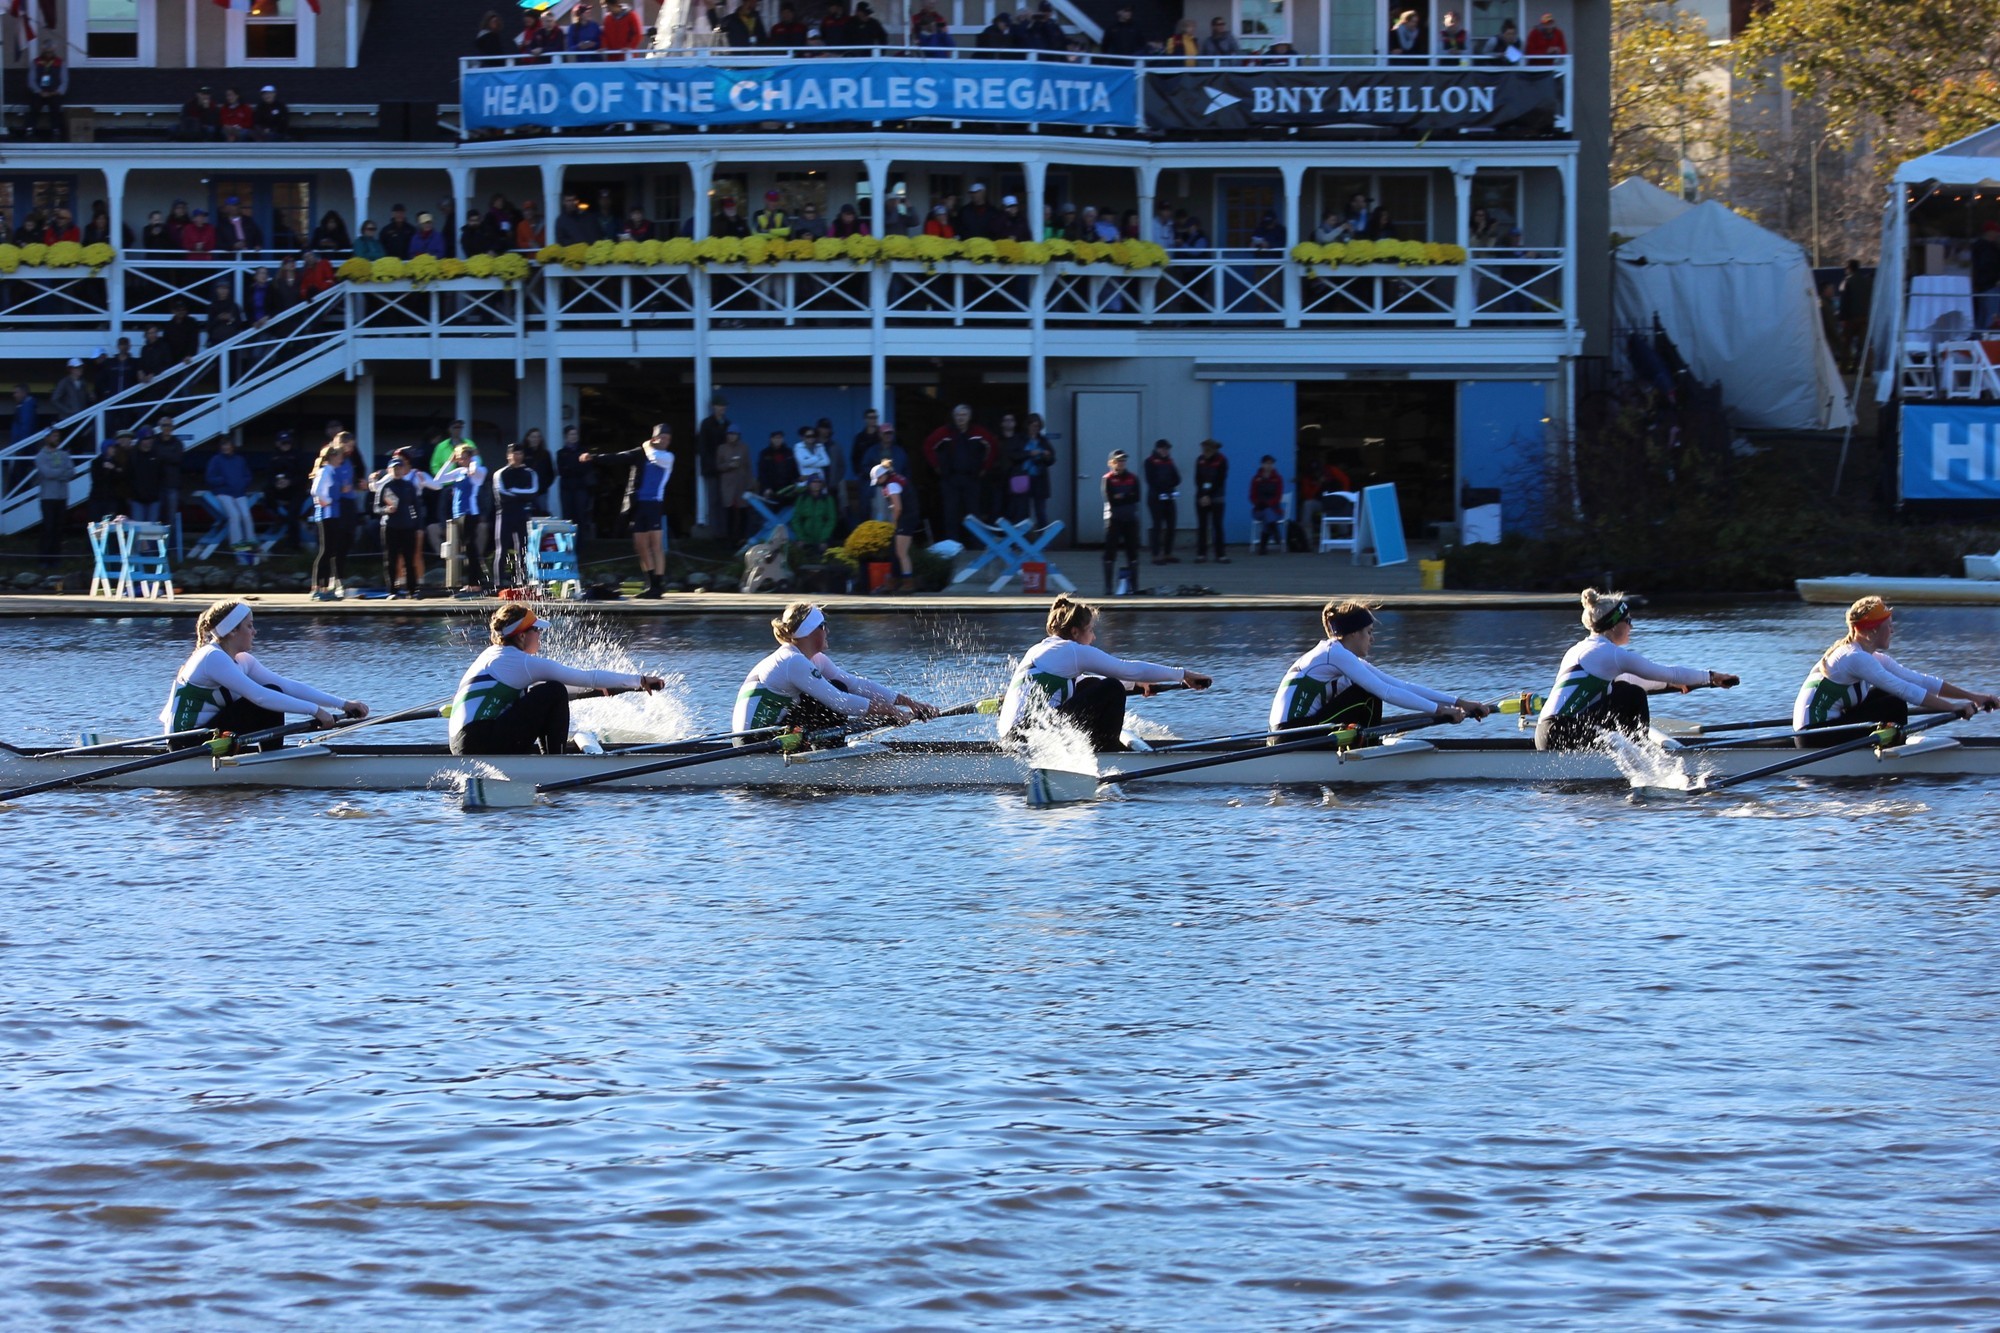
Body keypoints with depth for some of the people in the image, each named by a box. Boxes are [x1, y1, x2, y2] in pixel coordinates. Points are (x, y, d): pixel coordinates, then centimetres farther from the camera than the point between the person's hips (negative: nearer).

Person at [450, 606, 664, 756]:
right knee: (554, 693, -2)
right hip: (485, 744, -9)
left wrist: (597, 685, 47)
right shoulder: (523, 663, -4)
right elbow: (589, 678, -1)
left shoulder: (492, 656, 22)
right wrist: (640, 680, 7)